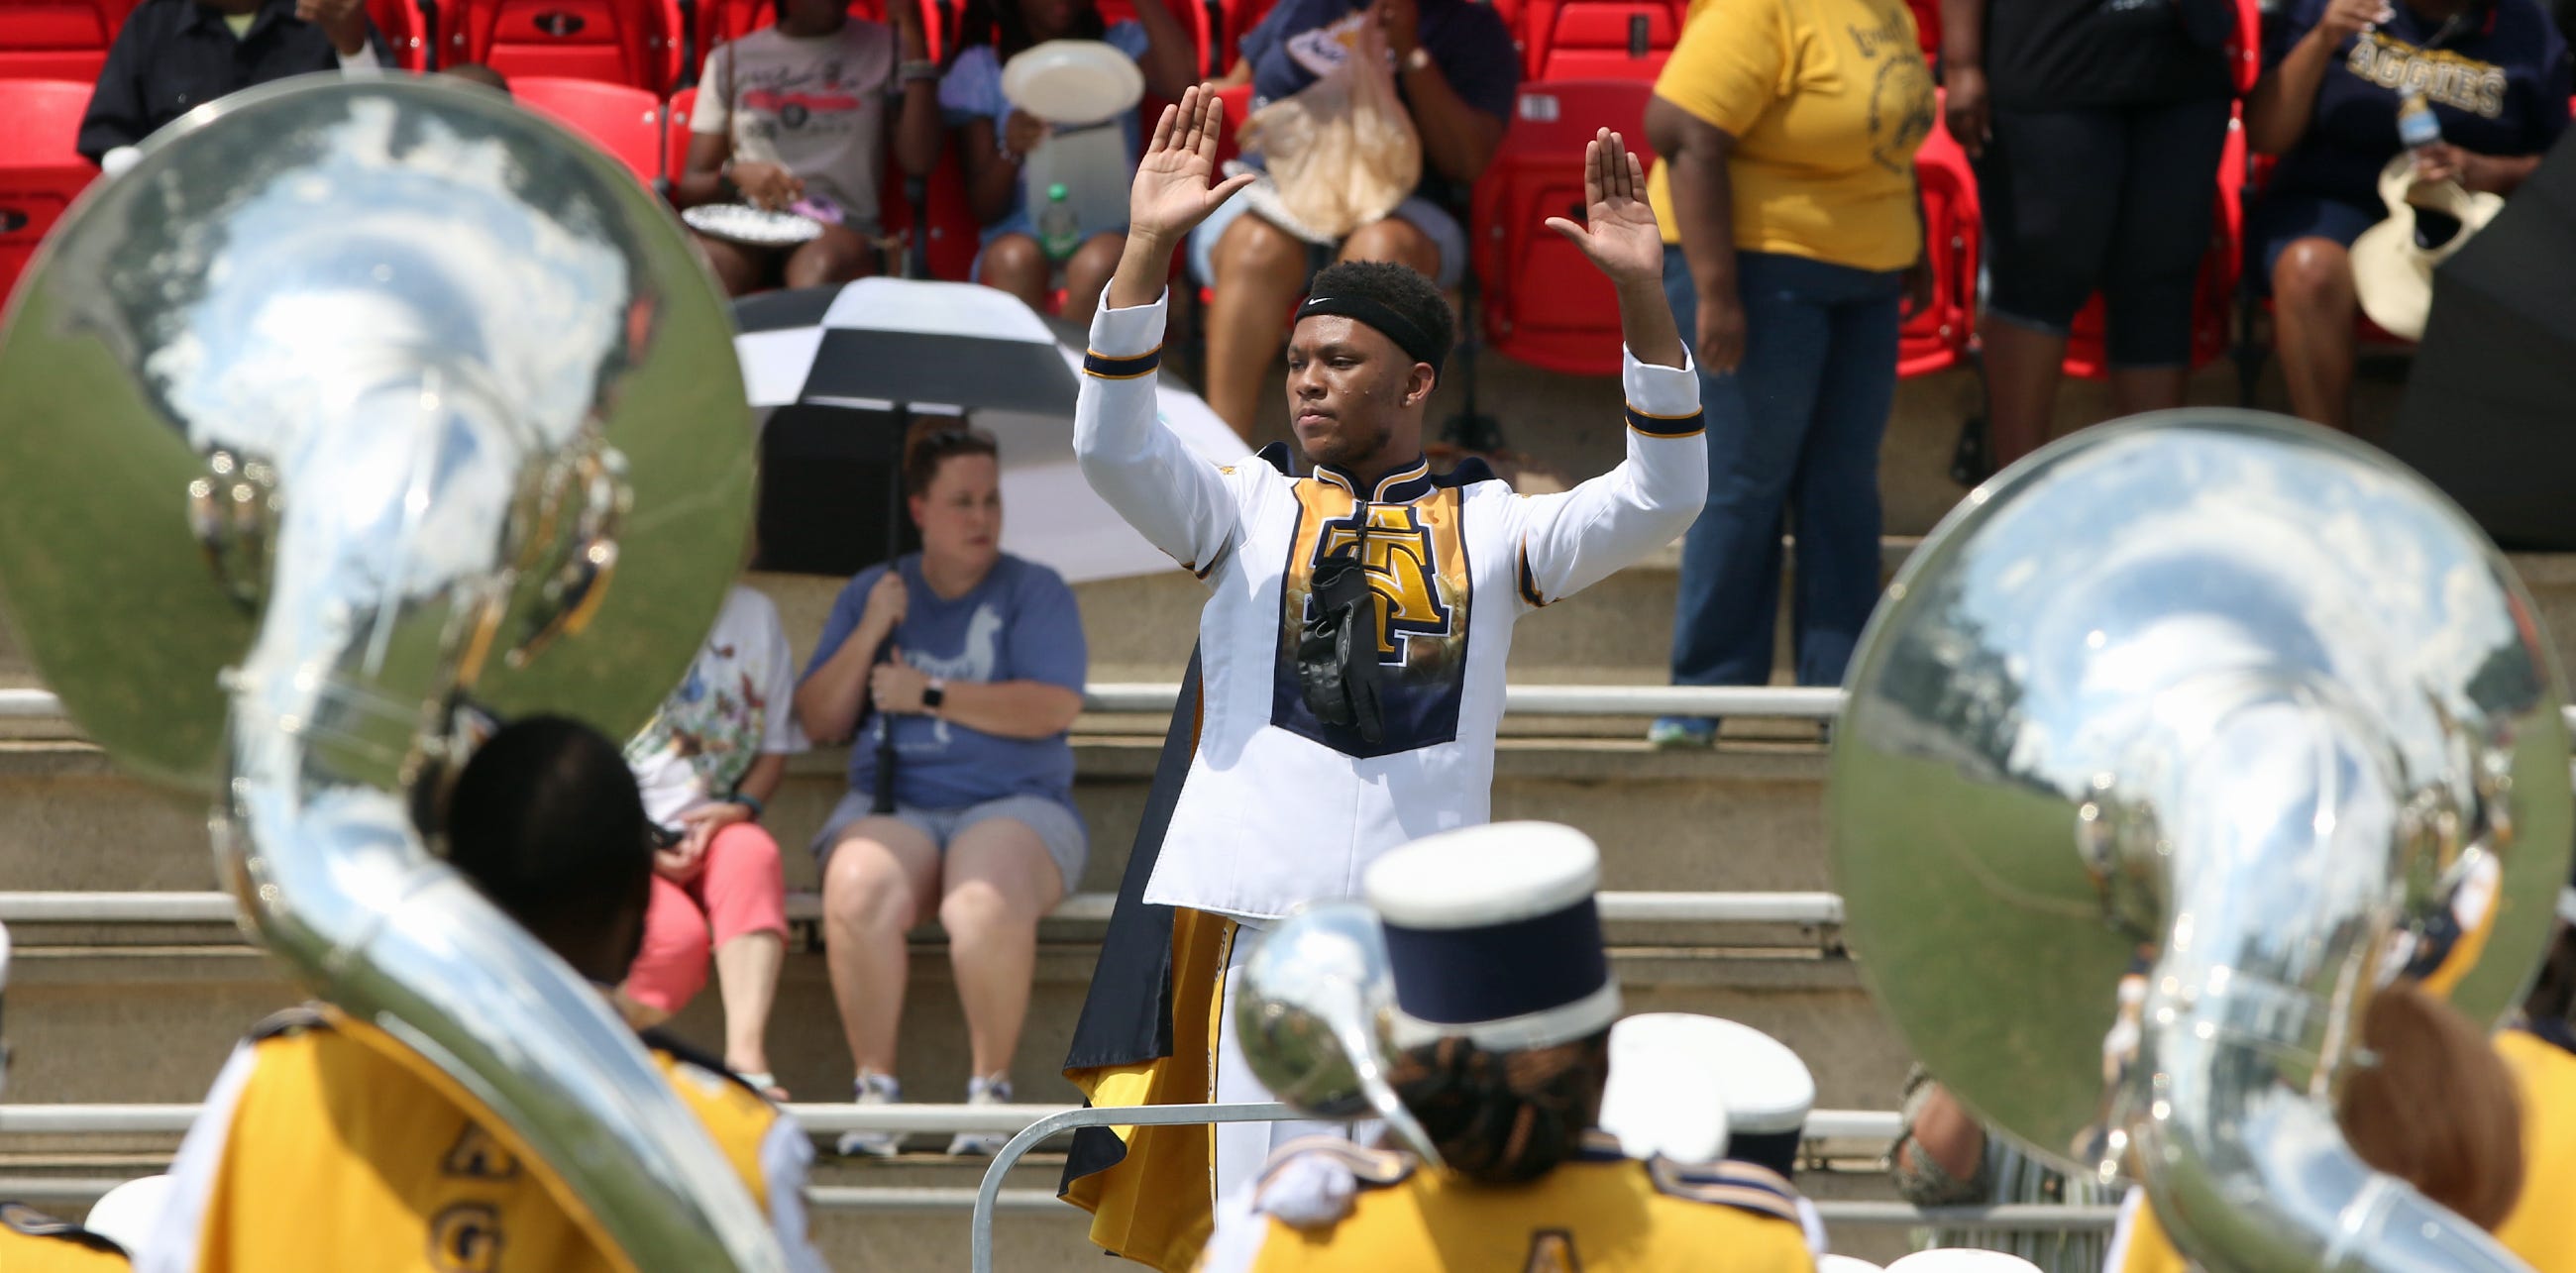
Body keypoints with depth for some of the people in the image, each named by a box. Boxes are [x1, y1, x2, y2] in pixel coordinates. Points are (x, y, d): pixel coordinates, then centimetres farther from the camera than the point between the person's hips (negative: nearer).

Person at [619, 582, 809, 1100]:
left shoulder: (753, 613, 12)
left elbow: (776, 746, 13)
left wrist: (740, 807, -9)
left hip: (713, 827, 3)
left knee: (752, 853, -33)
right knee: (678, 933, -32)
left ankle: (746, 1054, -42)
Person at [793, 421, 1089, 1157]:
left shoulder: (1034, 592, 9)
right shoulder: (870, 592, 18)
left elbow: (1054, 708, -7)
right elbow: (818, 722, 13)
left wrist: (928, 694, -7)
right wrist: (868, 635, -1)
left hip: (1013, 804, -2)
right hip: (893, 806, 2)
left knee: (986, 905, -38)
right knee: (858, 897, -34)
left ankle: (991, 1089, -23)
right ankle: (874, 1089, -26)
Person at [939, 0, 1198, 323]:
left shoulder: (1122, 46, 14)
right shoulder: (978, 68, 11)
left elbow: (1184, 85, -10)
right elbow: (983, 210, 3)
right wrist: (1010, 151, -18)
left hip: (1109, 232, 0)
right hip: (1021, 235, 0)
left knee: (1096, 263, -36)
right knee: (1013, 259, -36)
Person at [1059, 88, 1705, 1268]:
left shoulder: (1494, 528, 9)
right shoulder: (1249, 508, 9)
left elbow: (1658, 498, -3)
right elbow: (1111, 447, -7)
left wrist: (1641, 296, -14)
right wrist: (1148, 249, -17)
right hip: (1269, 918, 0)